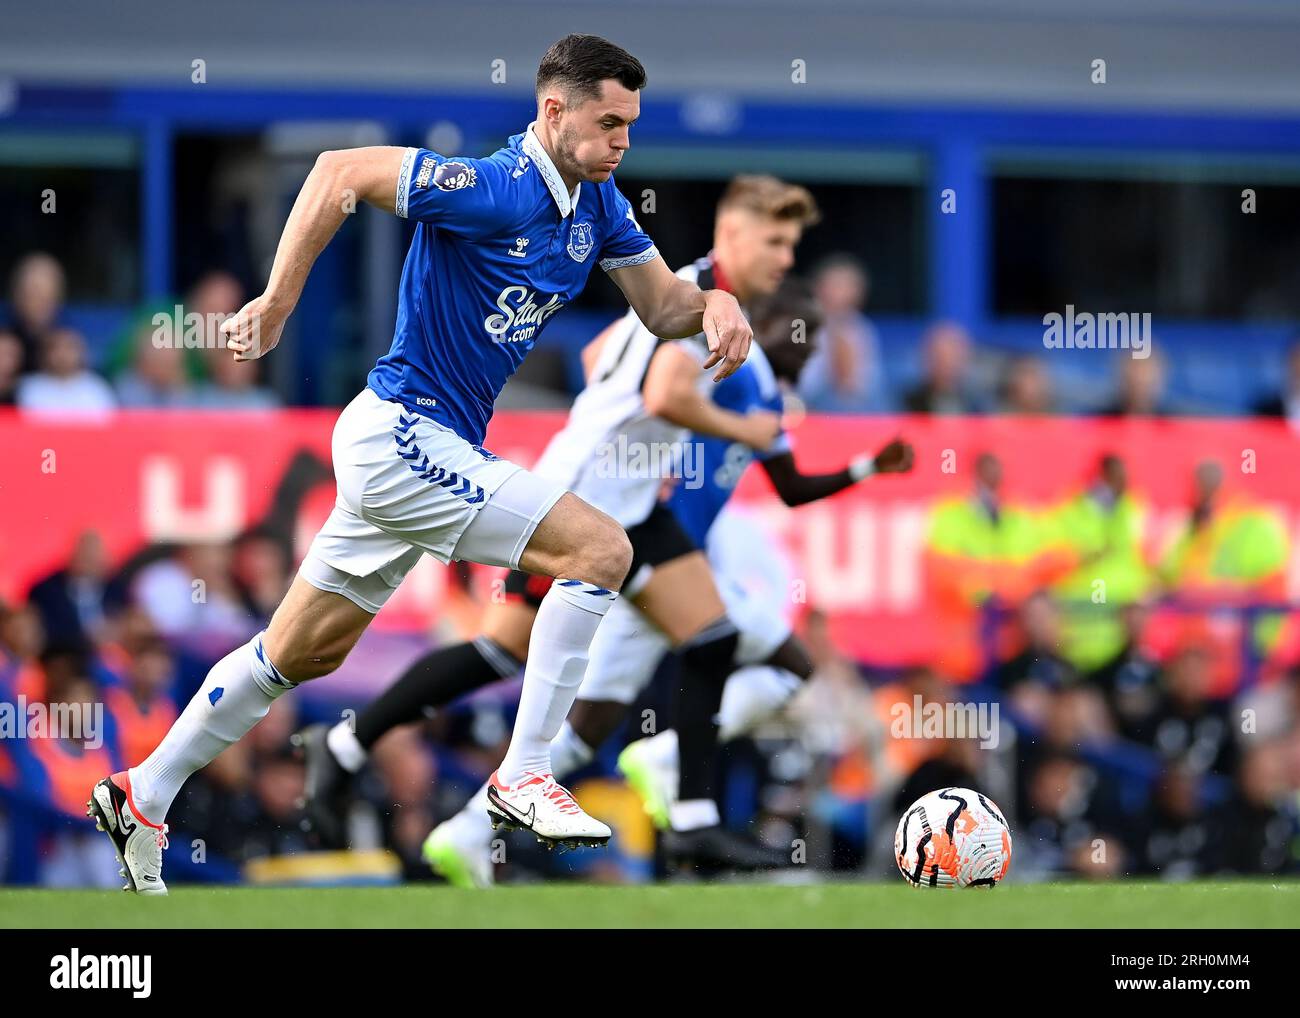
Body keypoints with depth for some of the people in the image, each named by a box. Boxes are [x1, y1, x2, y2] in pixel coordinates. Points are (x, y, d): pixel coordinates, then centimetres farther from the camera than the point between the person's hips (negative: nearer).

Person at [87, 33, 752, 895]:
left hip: (428, 447, 9)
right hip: (402, 437, -9)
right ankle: (525, 777, -12)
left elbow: (661, 303, 11)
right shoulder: (491, 191, -22)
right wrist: (277, 303, -20)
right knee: (600, 547, -17)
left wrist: (713, 303, -12)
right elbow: (341, 172, -22)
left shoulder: (597, 202, 5)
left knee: (304, 652, 18)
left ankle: (141, 798, 29)